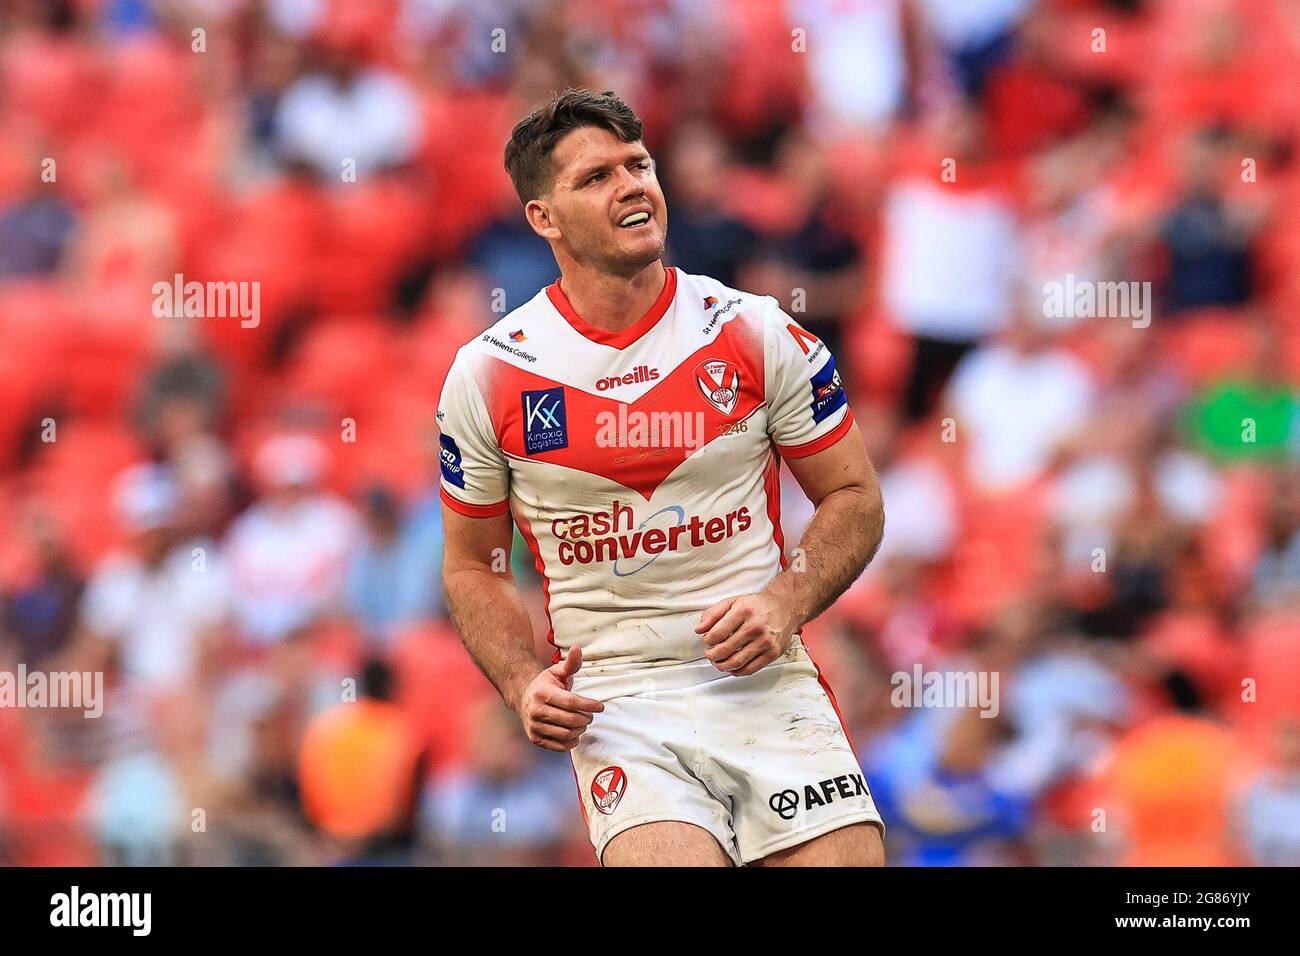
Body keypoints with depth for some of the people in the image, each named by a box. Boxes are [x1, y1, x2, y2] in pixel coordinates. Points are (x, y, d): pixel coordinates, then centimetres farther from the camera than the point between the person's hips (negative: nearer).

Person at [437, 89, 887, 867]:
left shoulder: (756, 334, 2)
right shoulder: (488, 375, 2)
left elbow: (855, 498, 9)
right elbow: (474, 567, 13)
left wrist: (786, 604, -8)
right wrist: (524, 685, -4)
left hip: (767, 681, 1)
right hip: (615, 703, -1)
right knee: (665, 856, -25)